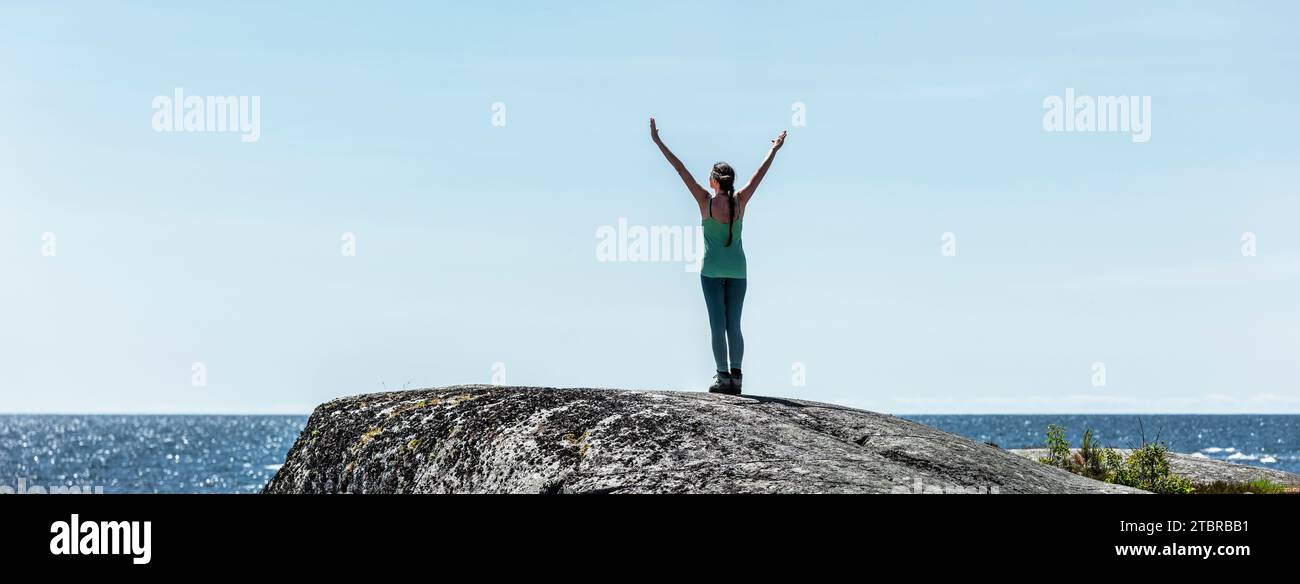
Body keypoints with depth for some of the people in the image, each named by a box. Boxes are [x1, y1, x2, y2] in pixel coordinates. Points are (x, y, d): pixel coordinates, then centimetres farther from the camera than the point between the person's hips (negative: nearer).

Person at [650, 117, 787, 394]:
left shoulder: (706, 201, -9)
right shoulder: (740, 201, -2)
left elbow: (680, 169, -7)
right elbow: (761, 172, 11)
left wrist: (658, 142, -6)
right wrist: (774, 149, 25)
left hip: (712, 270, -3)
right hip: (737, 270, 3)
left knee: (718, 325, -3)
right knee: (734, 326, 7)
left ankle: (724, 376, -9)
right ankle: (736, 376, 0)